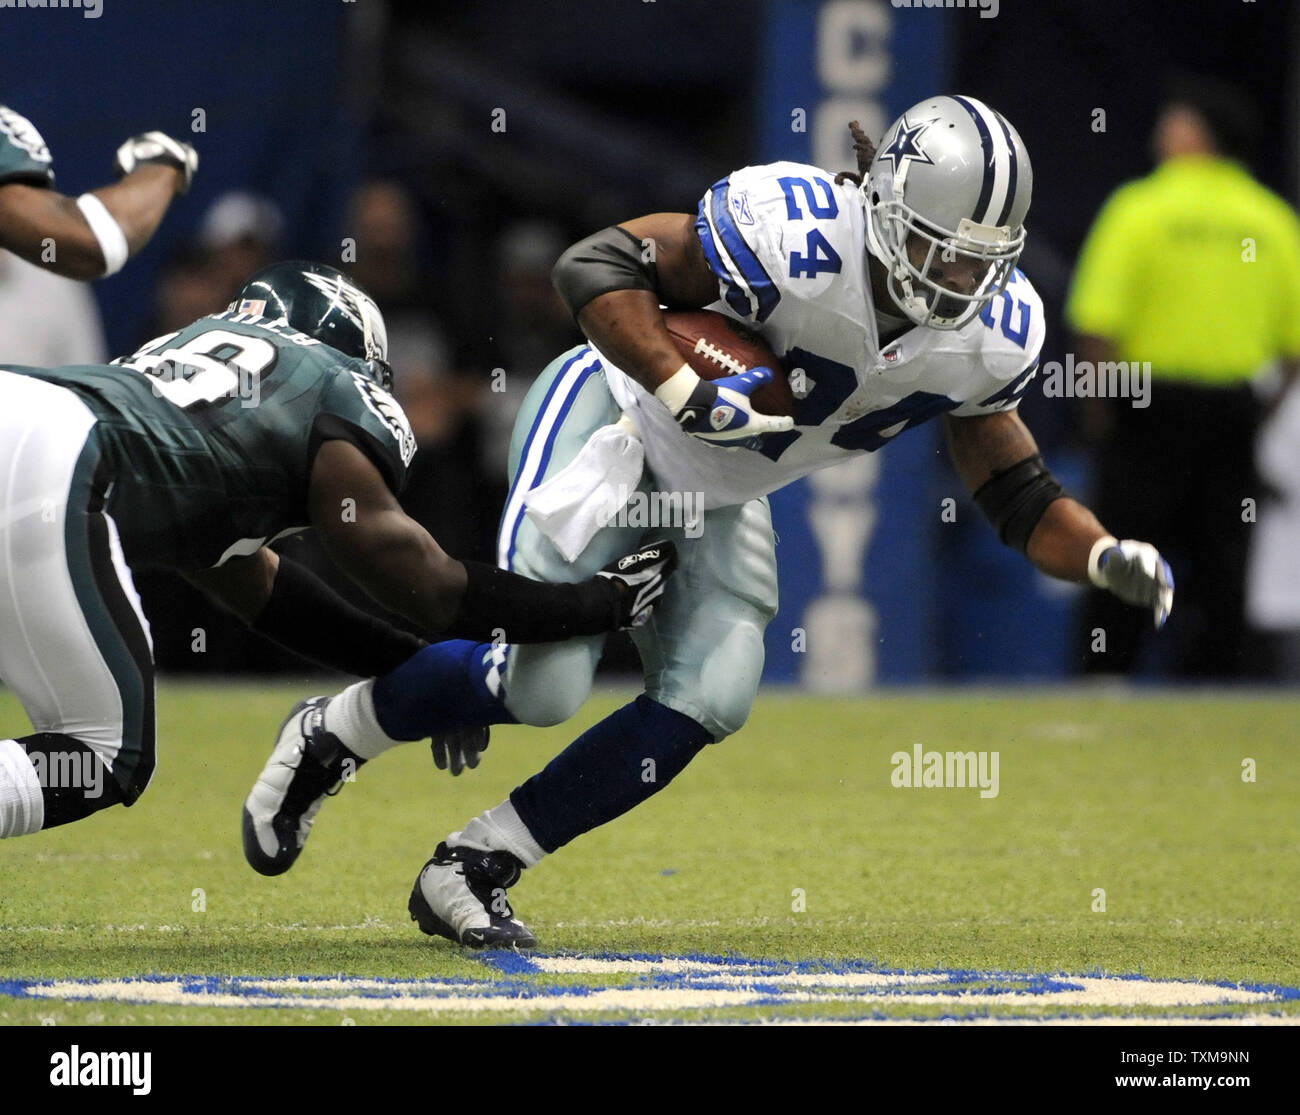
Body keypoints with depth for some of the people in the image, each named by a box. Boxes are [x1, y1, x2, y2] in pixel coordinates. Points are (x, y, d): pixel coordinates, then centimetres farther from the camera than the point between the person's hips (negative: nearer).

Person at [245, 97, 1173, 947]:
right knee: (543, 683, -19)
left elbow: (1016, 494, 1)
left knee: (707, 706, -11)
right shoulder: (803, 236, -32)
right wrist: (689, 395, -38)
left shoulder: (993, 336, -11)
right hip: (613, 421, -7)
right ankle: (331, 733, 9)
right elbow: (598, 265, -28)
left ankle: (472, 872, 2)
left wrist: (1109, 557, -17)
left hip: (718, 497, 7)